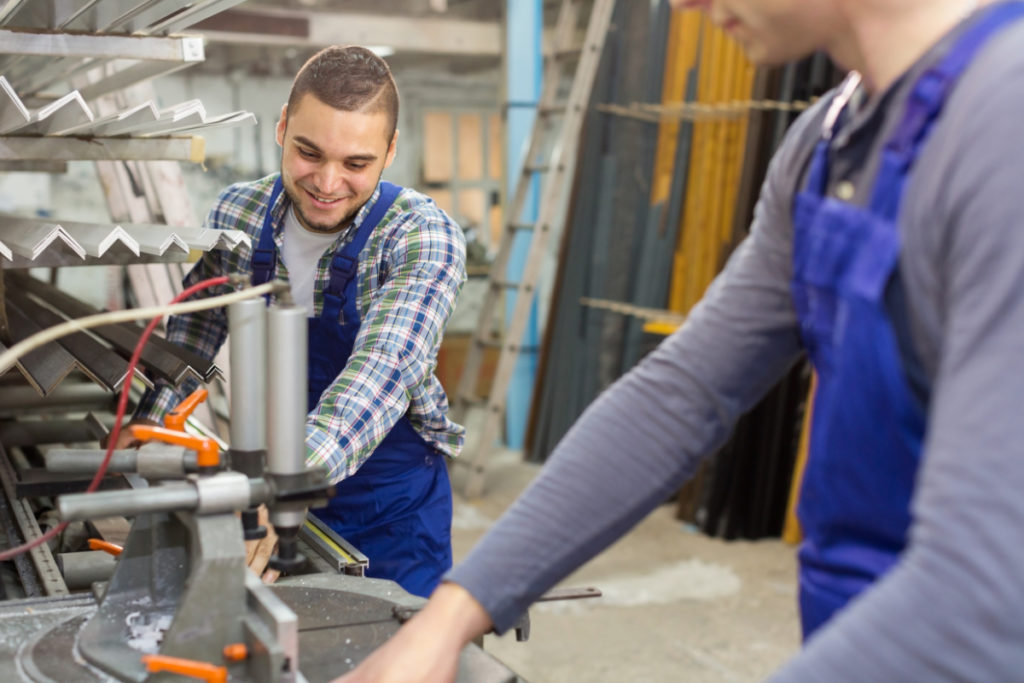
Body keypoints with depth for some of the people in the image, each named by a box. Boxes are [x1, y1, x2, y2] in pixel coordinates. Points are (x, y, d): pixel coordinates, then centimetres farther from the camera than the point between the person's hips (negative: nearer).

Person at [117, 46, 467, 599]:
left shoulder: (423, 236, -22)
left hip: (392, 505, -3)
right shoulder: (237, 213, -7)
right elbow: (193, 331, 7)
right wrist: (145, 427, -7)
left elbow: (385, 370, -37)